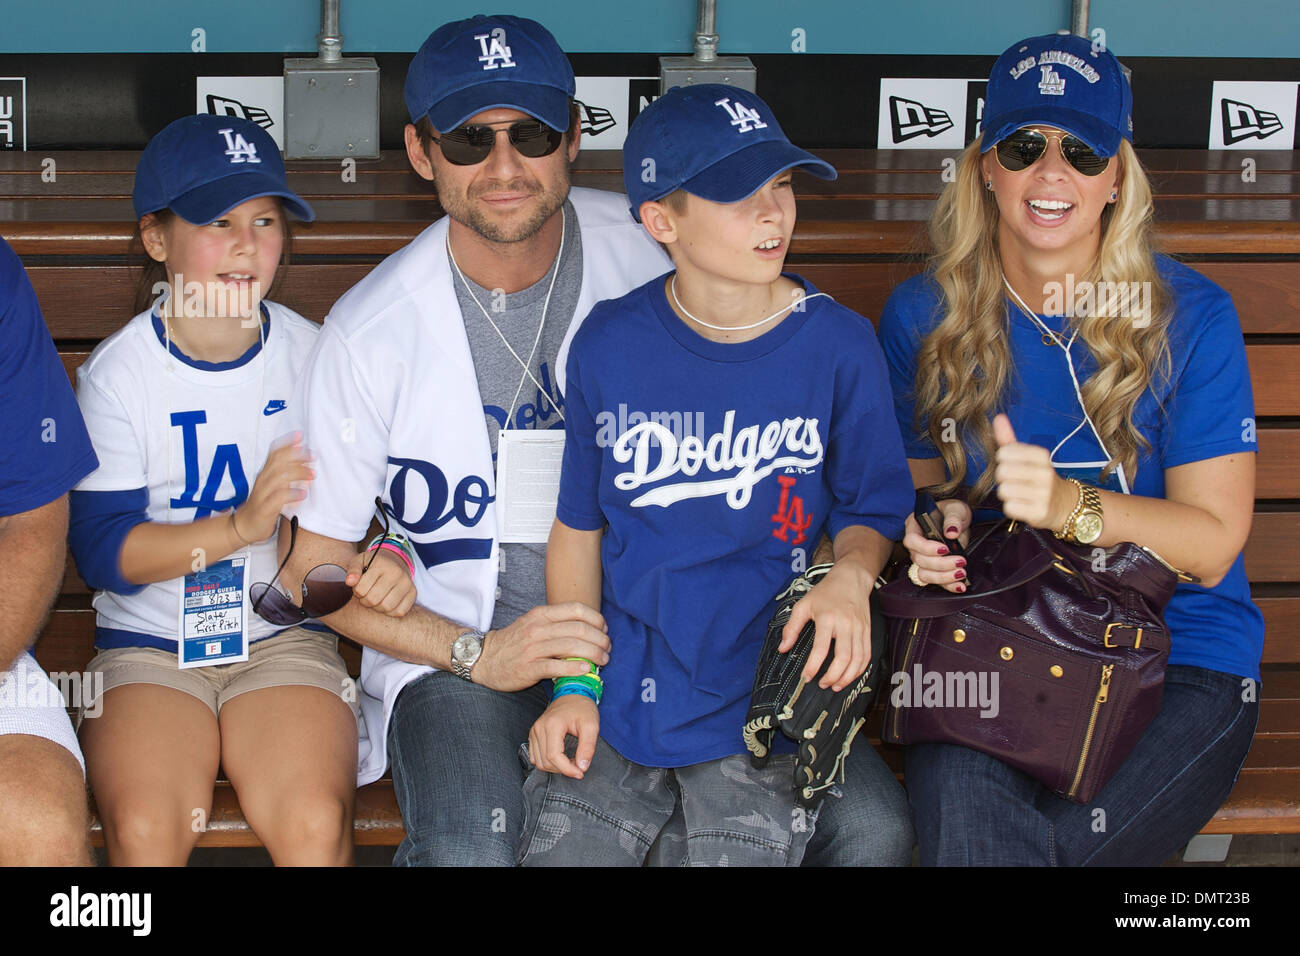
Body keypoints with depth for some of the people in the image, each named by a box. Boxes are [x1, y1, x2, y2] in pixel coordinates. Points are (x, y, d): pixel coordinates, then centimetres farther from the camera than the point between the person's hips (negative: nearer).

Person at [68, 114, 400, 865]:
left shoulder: (311, 355, 2)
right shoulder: (118, 373, -4)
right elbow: (102, 549, -9)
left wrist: (383, 557, -12)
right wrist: (242, 526, -22)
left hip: (286, 637, 1)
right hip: (148, 645, -1)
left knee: (315, 824, -26)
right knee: (146, 830, -27)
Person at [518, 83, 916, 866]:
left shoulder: (838, 345, -4)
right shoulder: (609, 347, 0)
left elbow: (873, 510, 7)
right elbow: (578, 529, 8)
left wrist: (852, 575, -16)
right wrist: (574, 684, 0)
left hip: (761, 704, -1)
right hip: (620, 697, 1)